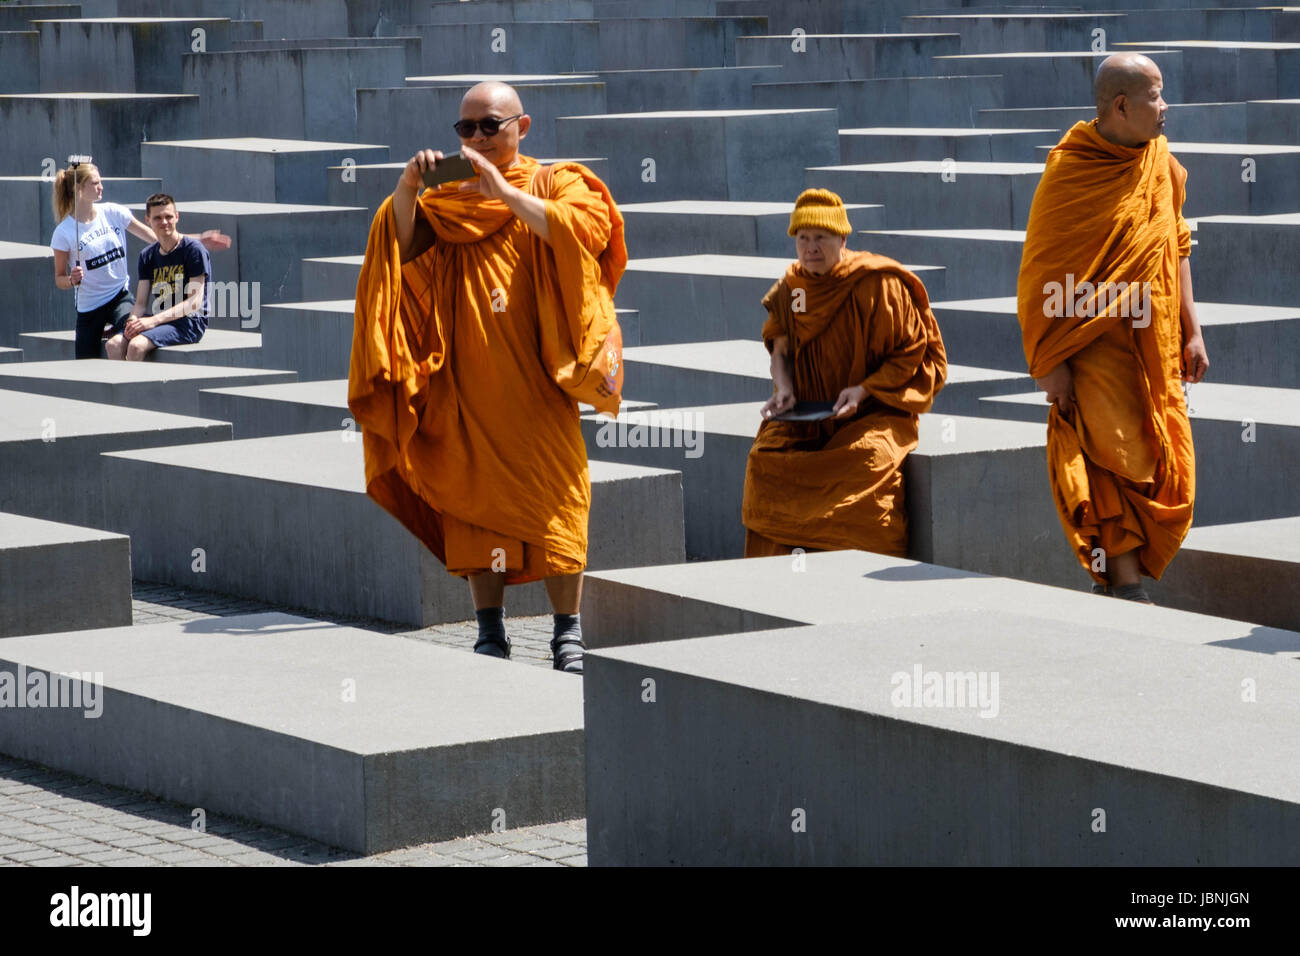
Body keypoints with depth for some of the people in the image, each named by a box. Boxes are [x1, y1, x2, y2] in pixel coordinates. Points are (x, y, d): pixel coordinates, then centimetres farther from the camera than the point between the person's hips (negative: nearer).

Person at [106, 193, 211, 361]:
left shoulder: (193, 249, -5)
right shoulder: (147, 255, 15)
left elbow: (195, 302, -12)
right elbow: (141, 302, 12)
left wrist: (154, 320, -20)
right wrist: (133, 319, -13)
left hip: (189, 322, -6)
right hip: (159, 320, 6)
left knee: (137, 345, -30)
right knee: (113, 345, -20)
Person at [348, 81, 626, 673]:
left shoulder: (555, 184, 8)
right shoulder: (446, 201, 15)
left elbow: (578, 229, -13)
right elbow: (404, 253, 0)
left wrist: (503, 192, -19)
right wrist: (406, 192, -16)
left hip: (536, 383, -2)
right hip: (468, 384, 3)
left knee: (554, 499, -6)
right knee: (475, 498, 0)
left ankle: (568, 632, 1)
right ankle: (490, 631, 7)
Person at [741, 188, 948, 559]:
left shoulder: (878, 285, -10)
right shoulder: (790, 289, 6)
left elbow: (912, 354, -6)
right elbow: (781, 348, 15)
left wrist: (864, 390, -18)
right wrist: (783, 389, -7)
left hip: (874, 413, -4)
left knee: (867, 461, -34)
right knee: (766, 457, -23)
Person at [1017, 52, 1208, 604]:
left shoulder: (1160, 162, 7)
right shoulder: (1069, 174, -12)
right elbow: (1044, 273, -11)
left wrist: (1191, 331, 12)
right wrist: (1051, 363, -14)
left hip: (1154, 344, 6)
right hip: (1096, 345, -6)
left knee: (1166, 470, 3)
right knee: (1118, 459, -14)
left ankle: (1113, 577, 15)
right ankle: (1125, 586, -10)